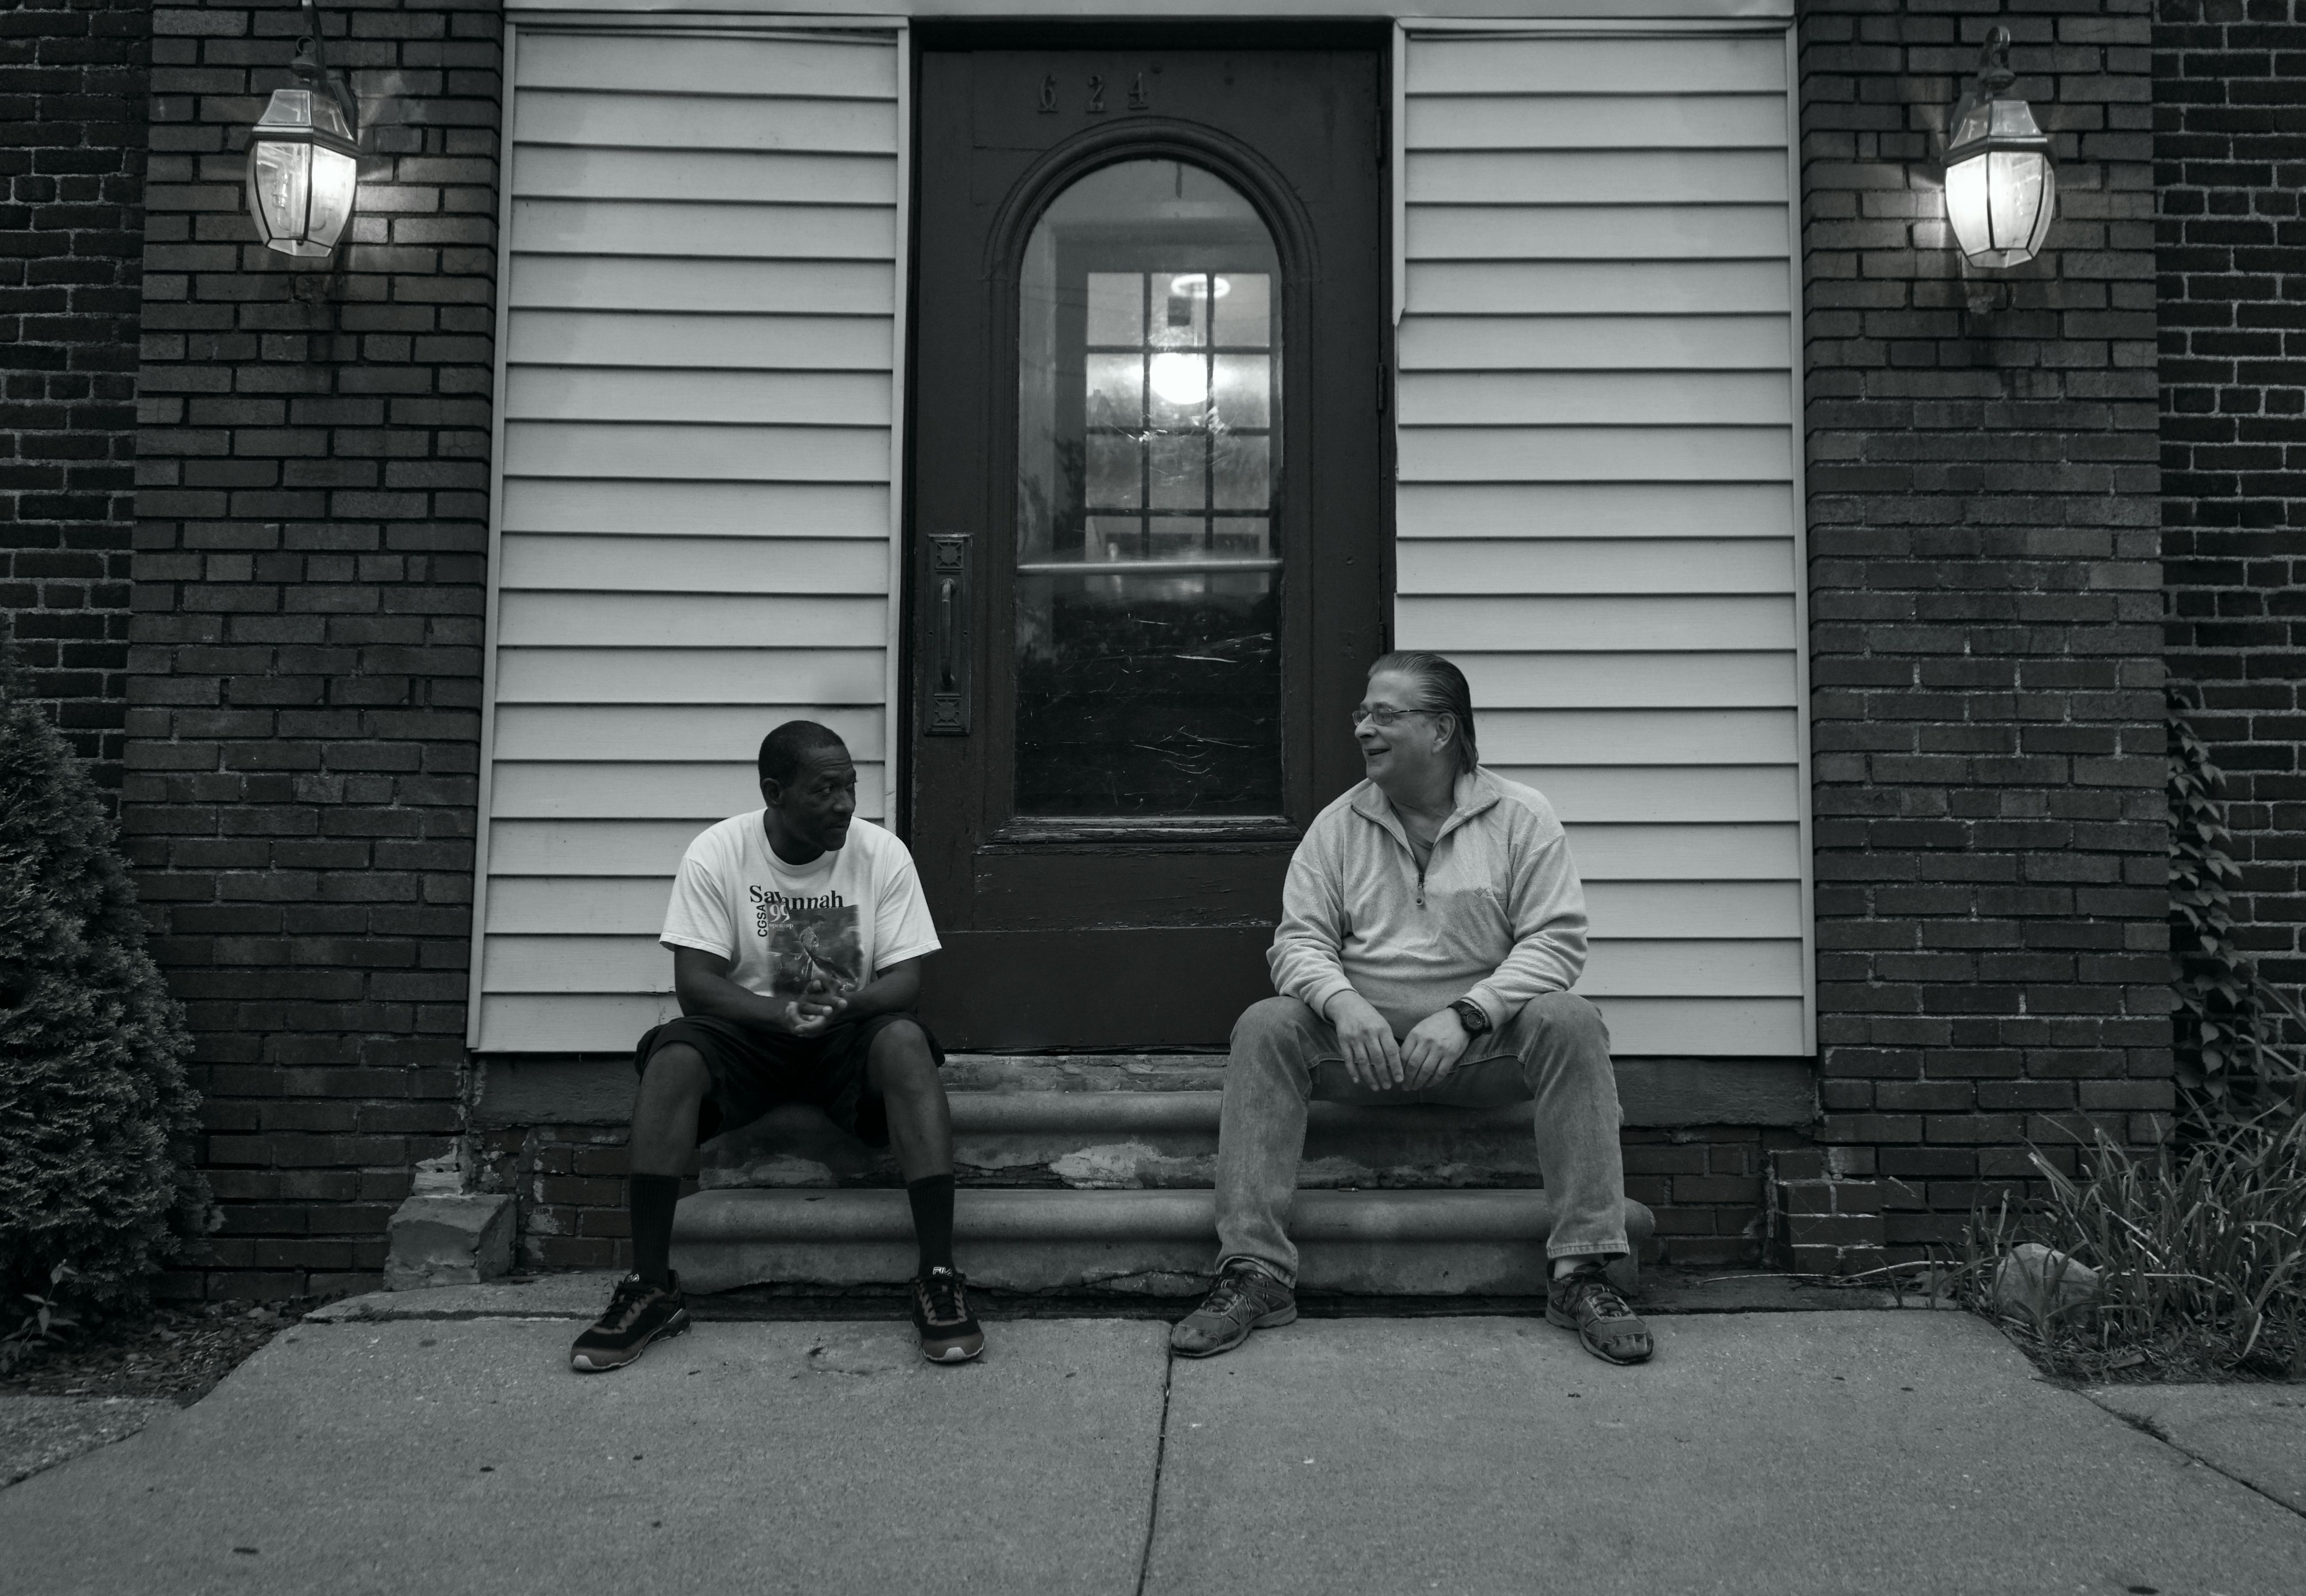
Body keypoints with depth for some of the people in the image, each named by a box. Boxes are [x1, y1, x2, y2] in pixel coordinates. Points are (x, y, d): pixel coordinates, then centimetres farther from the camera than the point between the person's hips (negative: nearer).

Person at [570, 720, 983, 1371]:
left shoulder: (882, 854, -7)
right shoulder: (716, 854, -8)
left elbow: (906, 981, -9)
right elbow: (694, 983, -13)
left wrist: (843, 1006, -31)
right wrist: (779, 1012, -31)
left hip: (850, 1032, 0)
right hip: (748, 1028, 0)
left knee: (905, 1042, -33)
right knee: (672, 1057, -31)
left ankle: (939, 1277, -33)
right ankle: (651, 1287, -23)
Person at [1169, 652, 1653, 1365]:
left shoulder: (1521, 816, 2)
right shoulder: (1338, 825, 9)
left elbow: (1556, 939, -6)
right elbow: (1300, 937, 3)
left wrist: (1465, 1016, -20)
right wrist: (1344, 1002, -20)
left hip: (1484, 1034, -1)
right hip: (1364, 1033, 2)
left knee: (1570, 1023, -30)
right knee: (1264, 1027, -25)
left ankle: (1581, 1273, -26)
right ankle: (1253, 1274, -26)